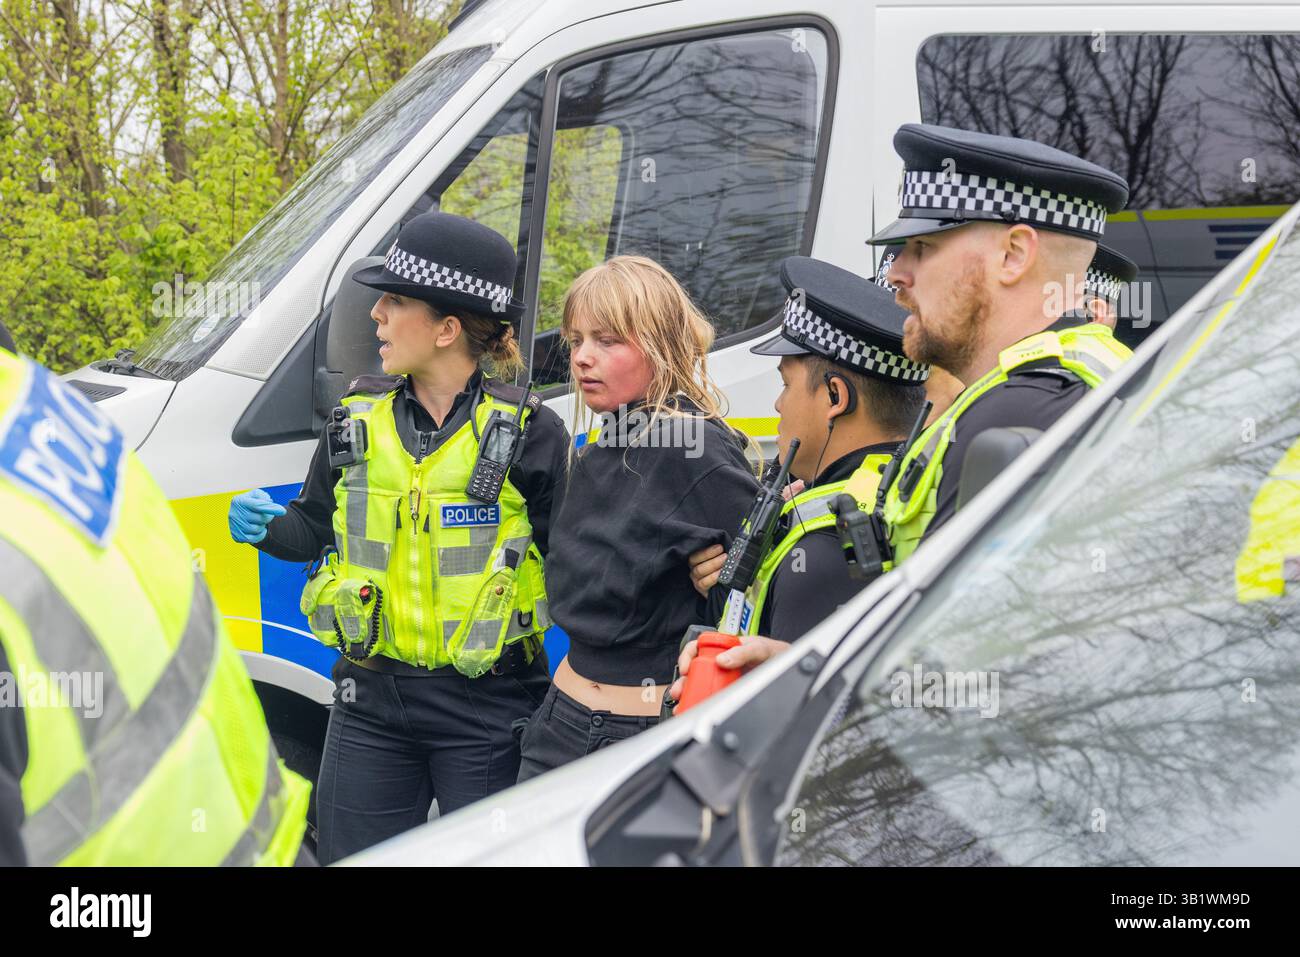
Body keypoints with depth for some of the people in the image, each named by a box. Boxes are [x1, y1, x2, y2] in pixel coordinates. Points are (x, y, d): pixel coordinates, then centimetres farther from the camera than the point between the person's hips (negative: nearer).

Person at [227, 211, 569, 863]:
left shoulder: (529, 432, -7)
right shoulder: (357, 419, 5)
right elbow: (311, 530, 16)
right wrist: (265, 526, -2)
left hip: (485, 713, -4)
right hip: (372, 704, 4)